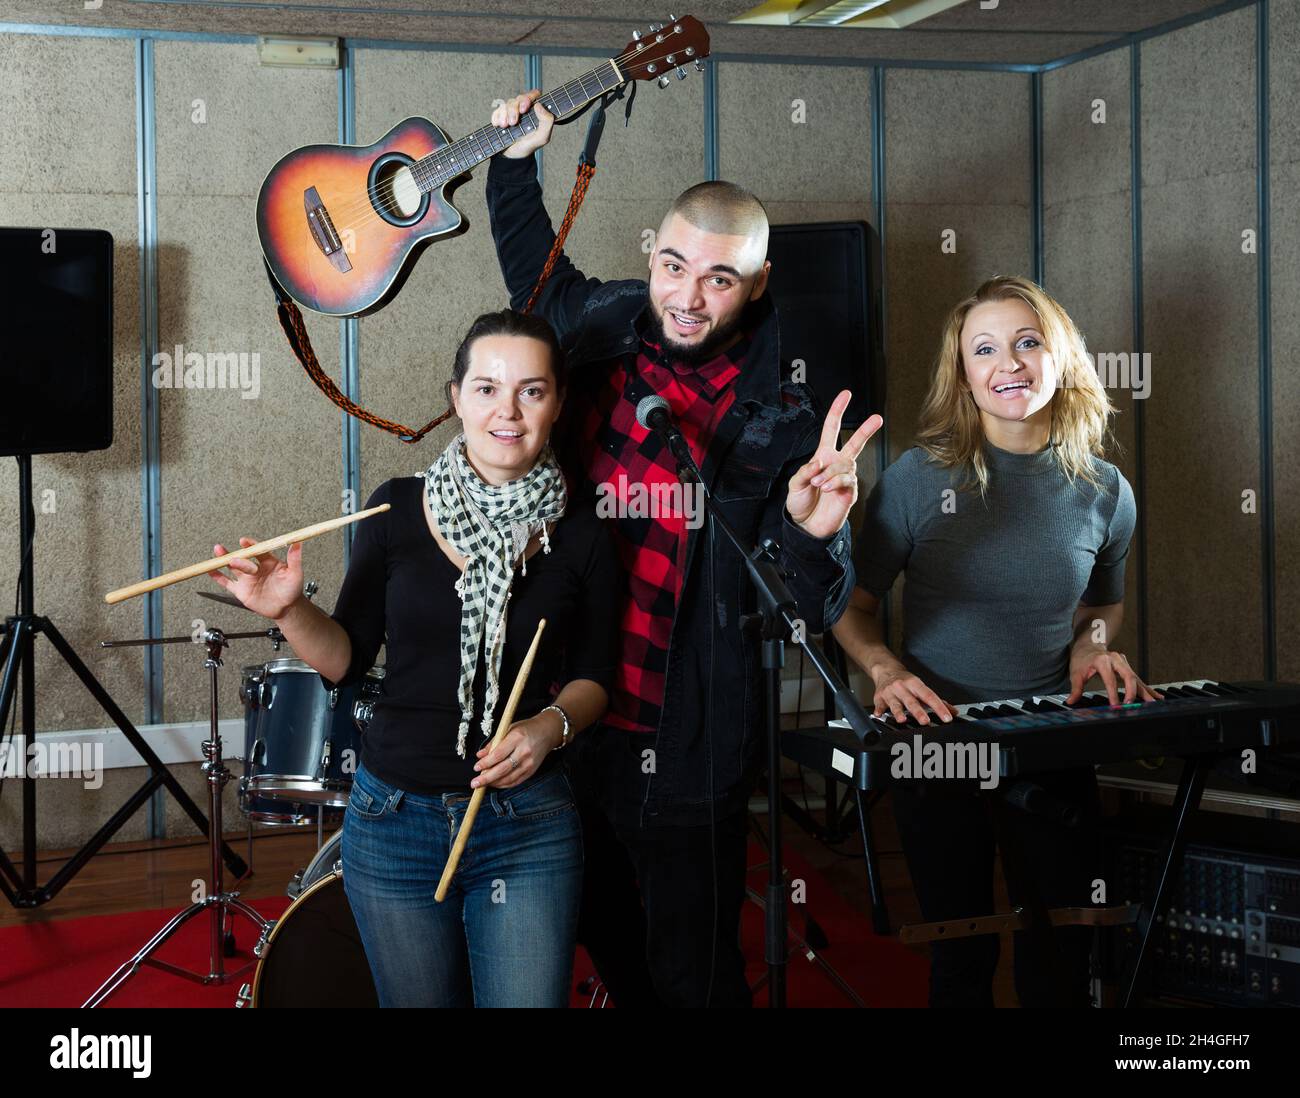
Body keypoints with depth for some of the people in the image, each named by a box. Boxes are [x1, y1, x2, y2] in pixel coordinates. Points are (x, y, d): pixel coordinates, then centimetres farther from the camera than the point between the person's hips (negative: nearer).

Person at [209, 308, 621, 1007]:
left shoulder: (580, 536, -4)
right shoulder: (399, 509, -4)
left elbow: (591, 676, 5)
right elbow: (346, 658, 2)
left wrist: (553, 723, -15)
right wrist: (288, 611, -17)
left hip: (528, 824, -1)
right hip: (395, 818, 1)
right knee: (418, 1000, 17)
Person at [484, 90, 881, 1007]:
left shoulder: (782, 424, -15)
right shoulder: (600, 330, -2)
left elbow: (810, 614, -17)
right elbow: (534, 262, 21)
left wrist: (812, 533, -36)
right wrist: (517, 158, 13)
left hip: (686, 752, -5)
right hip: (569, 715, 5)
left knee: (693, 977, 7)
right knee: (608, 942, 23)